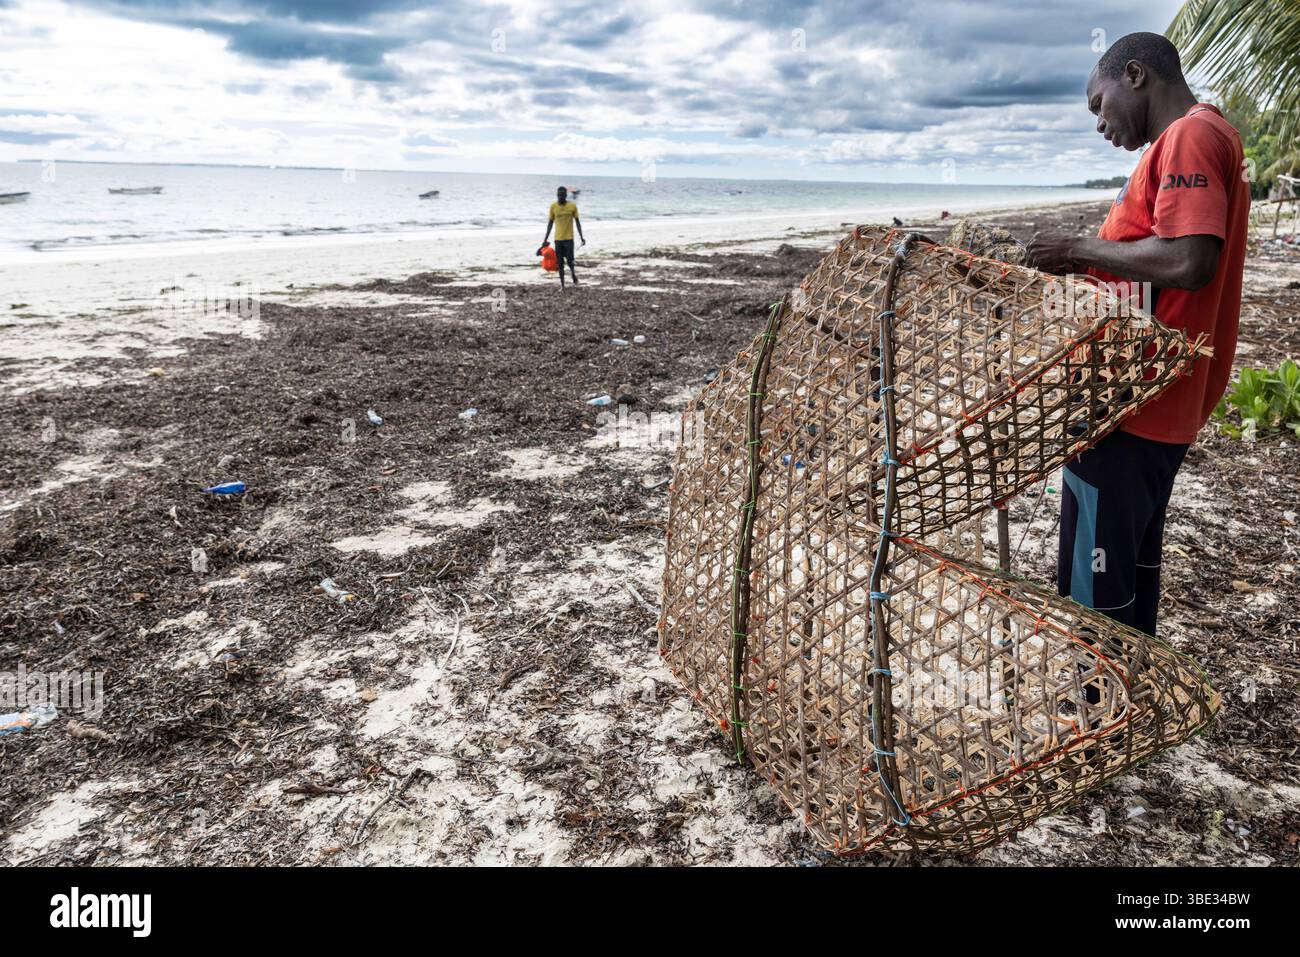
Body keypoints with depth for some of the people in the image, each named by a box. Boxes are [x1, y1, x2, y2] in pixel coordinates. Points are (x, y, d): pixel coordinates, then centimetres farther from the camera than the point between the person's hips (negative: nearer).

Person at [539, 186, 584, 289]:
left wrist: (581, 237, -2)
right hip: (558, 239, 2)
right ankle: (562, 283, 13)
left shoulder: (572, 206, -4)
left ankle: (573, 273, 21)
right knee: (560, 262, 4)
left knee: (569, 260, -9)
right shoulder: (553, 206, 1)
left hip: (569, 238, -2)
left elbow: (577, 222, 3)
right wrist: (546, 239, 7)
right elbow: (550, 223, 8)